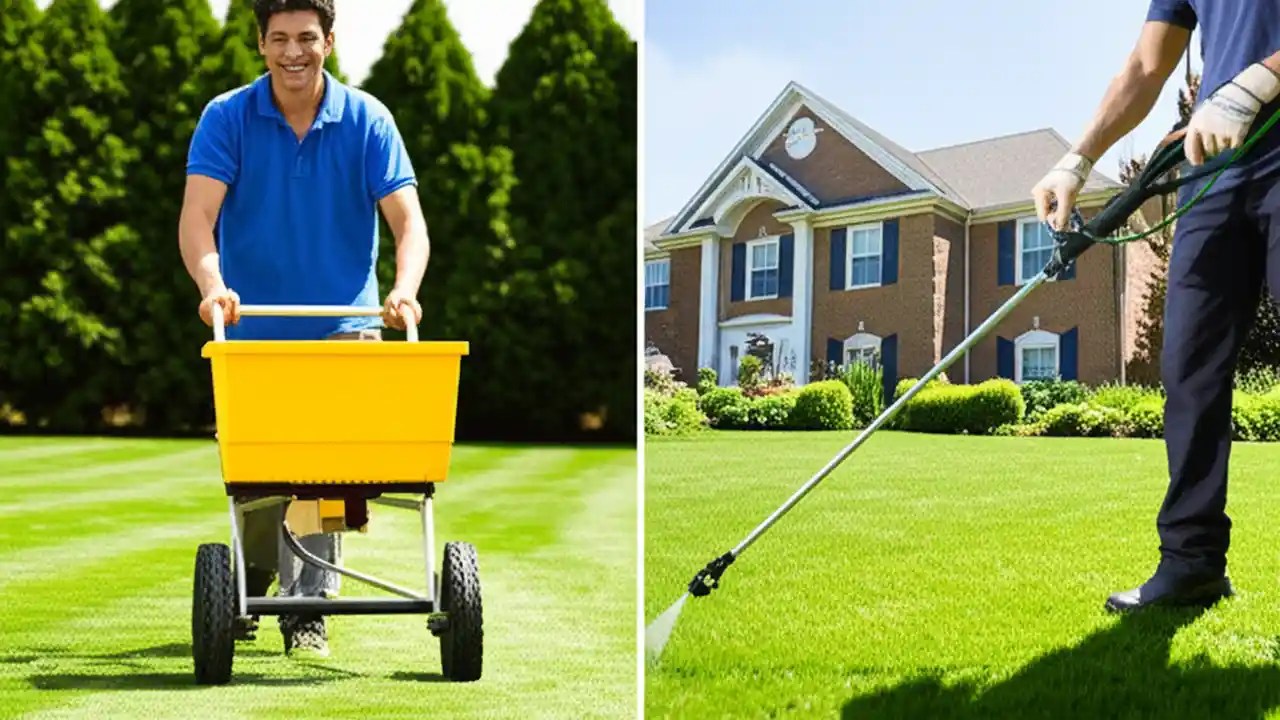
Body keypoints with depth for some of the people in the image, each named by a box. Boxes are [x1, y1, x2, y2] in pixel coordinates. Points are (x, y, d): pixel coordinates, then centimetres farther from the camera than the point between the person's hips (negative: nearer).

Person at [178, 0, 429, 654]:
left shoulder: (367, 120, -5)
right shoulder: (227, 118, -6)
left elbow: (407, 218, -12)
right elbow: (197, 213, -17)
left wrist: (405, 288, -31)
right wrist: (210, 283, -36)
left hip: (343, 327, 0)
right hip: (252, 327, 1)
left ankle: (308, 605, 4)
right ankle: (252, 583, 37)